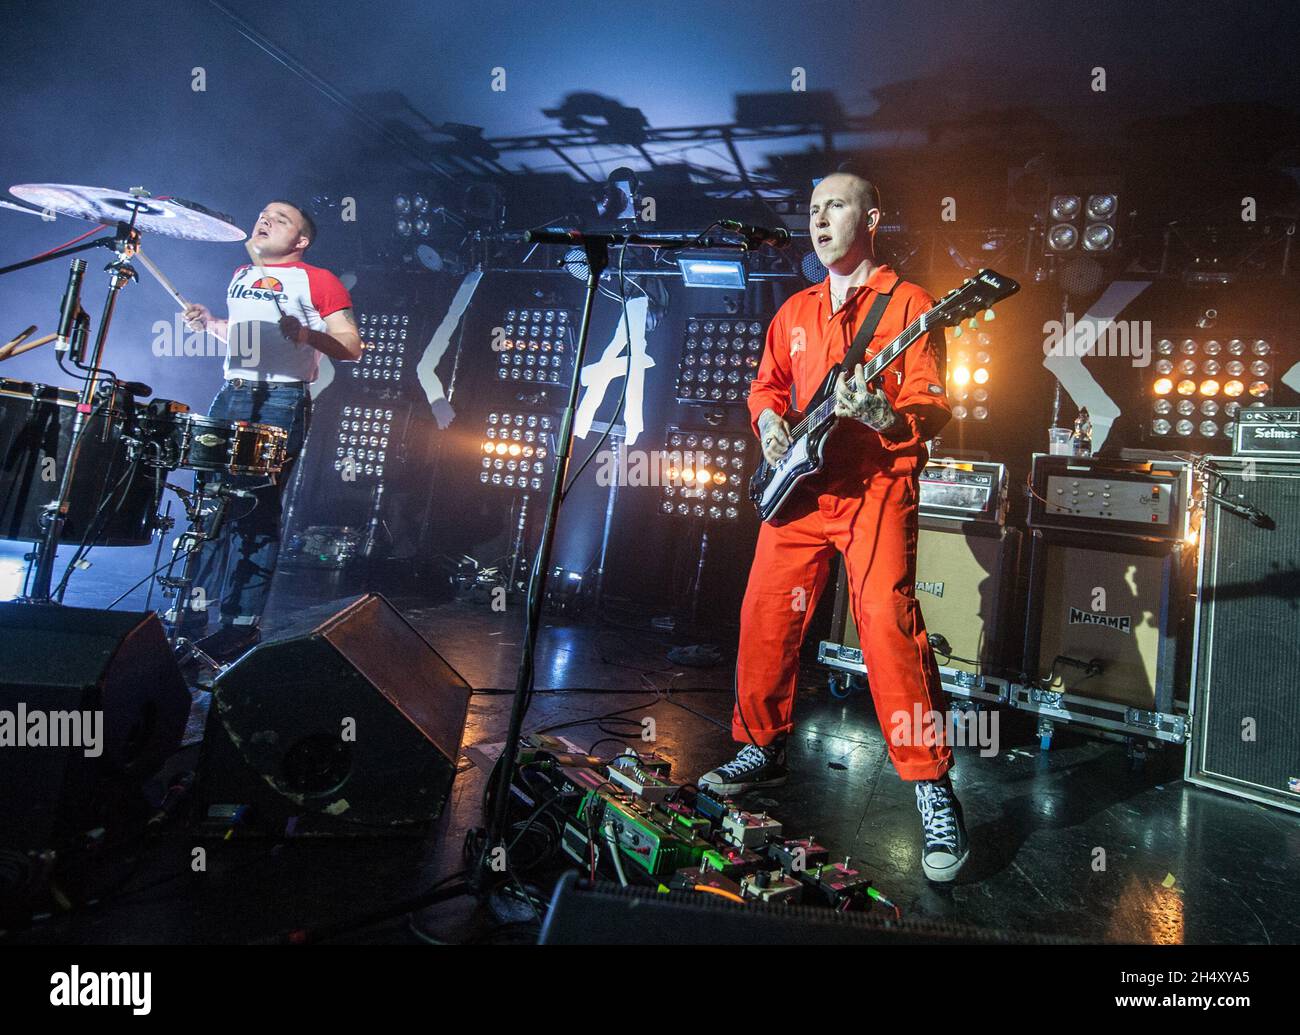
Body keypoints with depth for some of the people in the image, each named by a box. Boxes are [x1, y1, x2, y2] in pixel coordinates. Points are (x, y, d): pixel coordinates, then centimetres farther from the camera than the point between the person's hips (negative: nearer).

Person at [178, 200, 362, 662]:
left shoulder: (316, 280, 1)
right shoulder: (240, 277, 23)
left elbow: (351, 347, -5)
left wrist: (308, 335, -22)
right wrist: (210, 323, 16)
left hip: (281, 402, -7)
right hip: (230, 396, 7)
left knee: (257, 510, -7)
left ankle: (243, 625, 1)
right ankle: (196, 614, 16)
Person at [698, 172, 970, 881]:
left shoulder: (907, 303, 1)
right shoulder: (795, 311, 19)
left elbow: (932, 408, -6)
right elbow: (767, 383, 25)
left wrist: (881, 413, -26)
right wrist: (769, 422, 4)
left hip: (876, 483, -5)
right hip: (800, 485, 6)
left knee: (886, 618, -18)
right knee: (765, 615, 4)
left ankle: (932, 786, -4)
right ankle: (762, 750, 23)